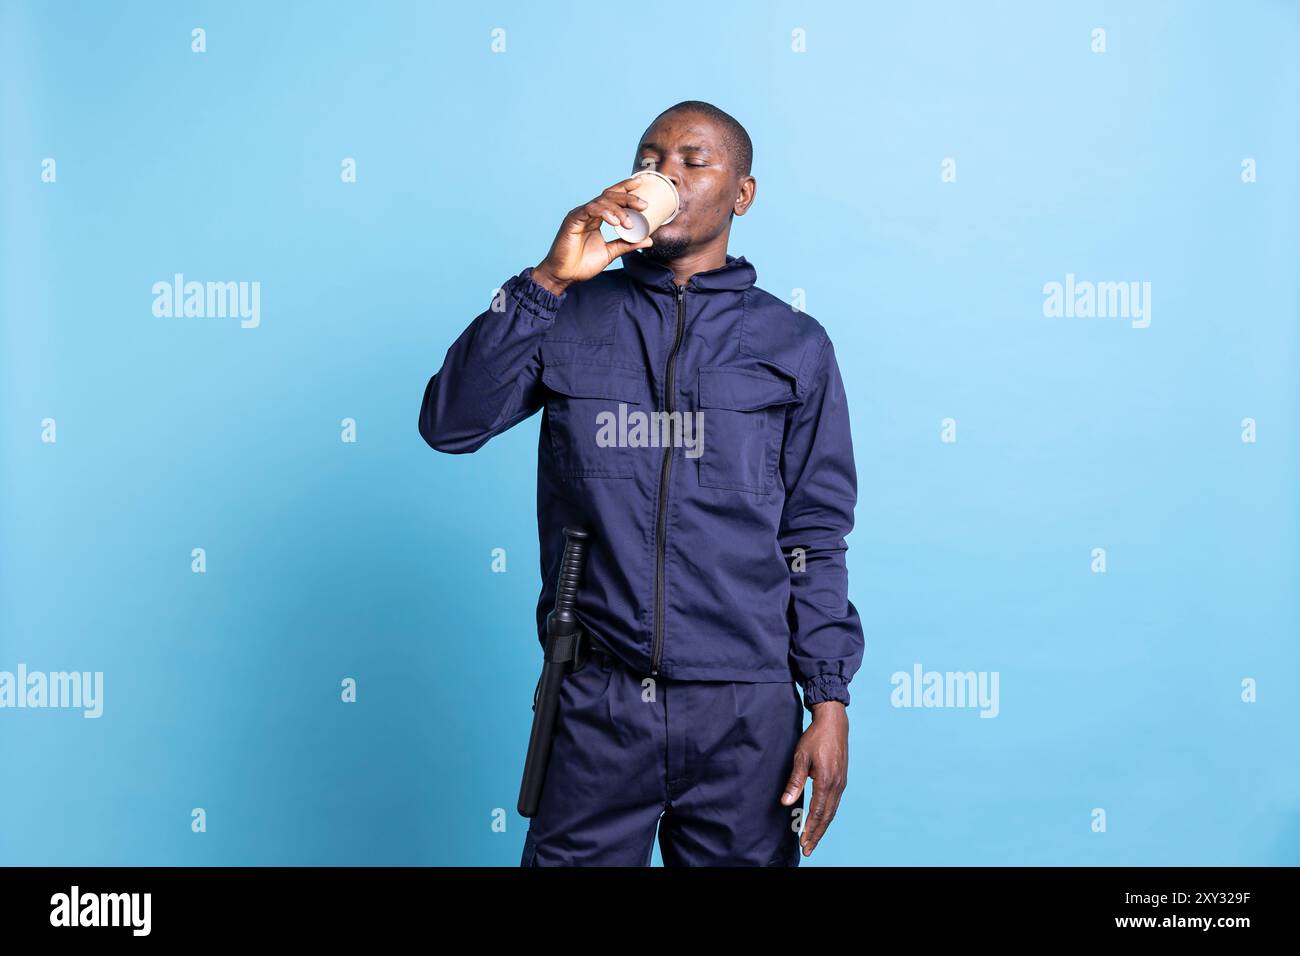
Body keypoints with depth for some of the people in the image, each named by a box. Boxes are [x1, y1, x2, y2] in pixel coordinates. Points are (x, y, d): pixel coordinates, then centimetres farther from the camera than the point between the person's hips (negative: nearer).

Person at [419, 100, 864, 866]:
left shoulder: (793, 343, 5)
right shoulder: (573, 316, 6)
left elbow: (816, 538, 3)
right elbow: (450, 424, -7)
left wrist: (830, 702, -3)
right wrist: (548, 281, -13)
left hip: (745, 713, 0)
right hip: (595, 702, 0)